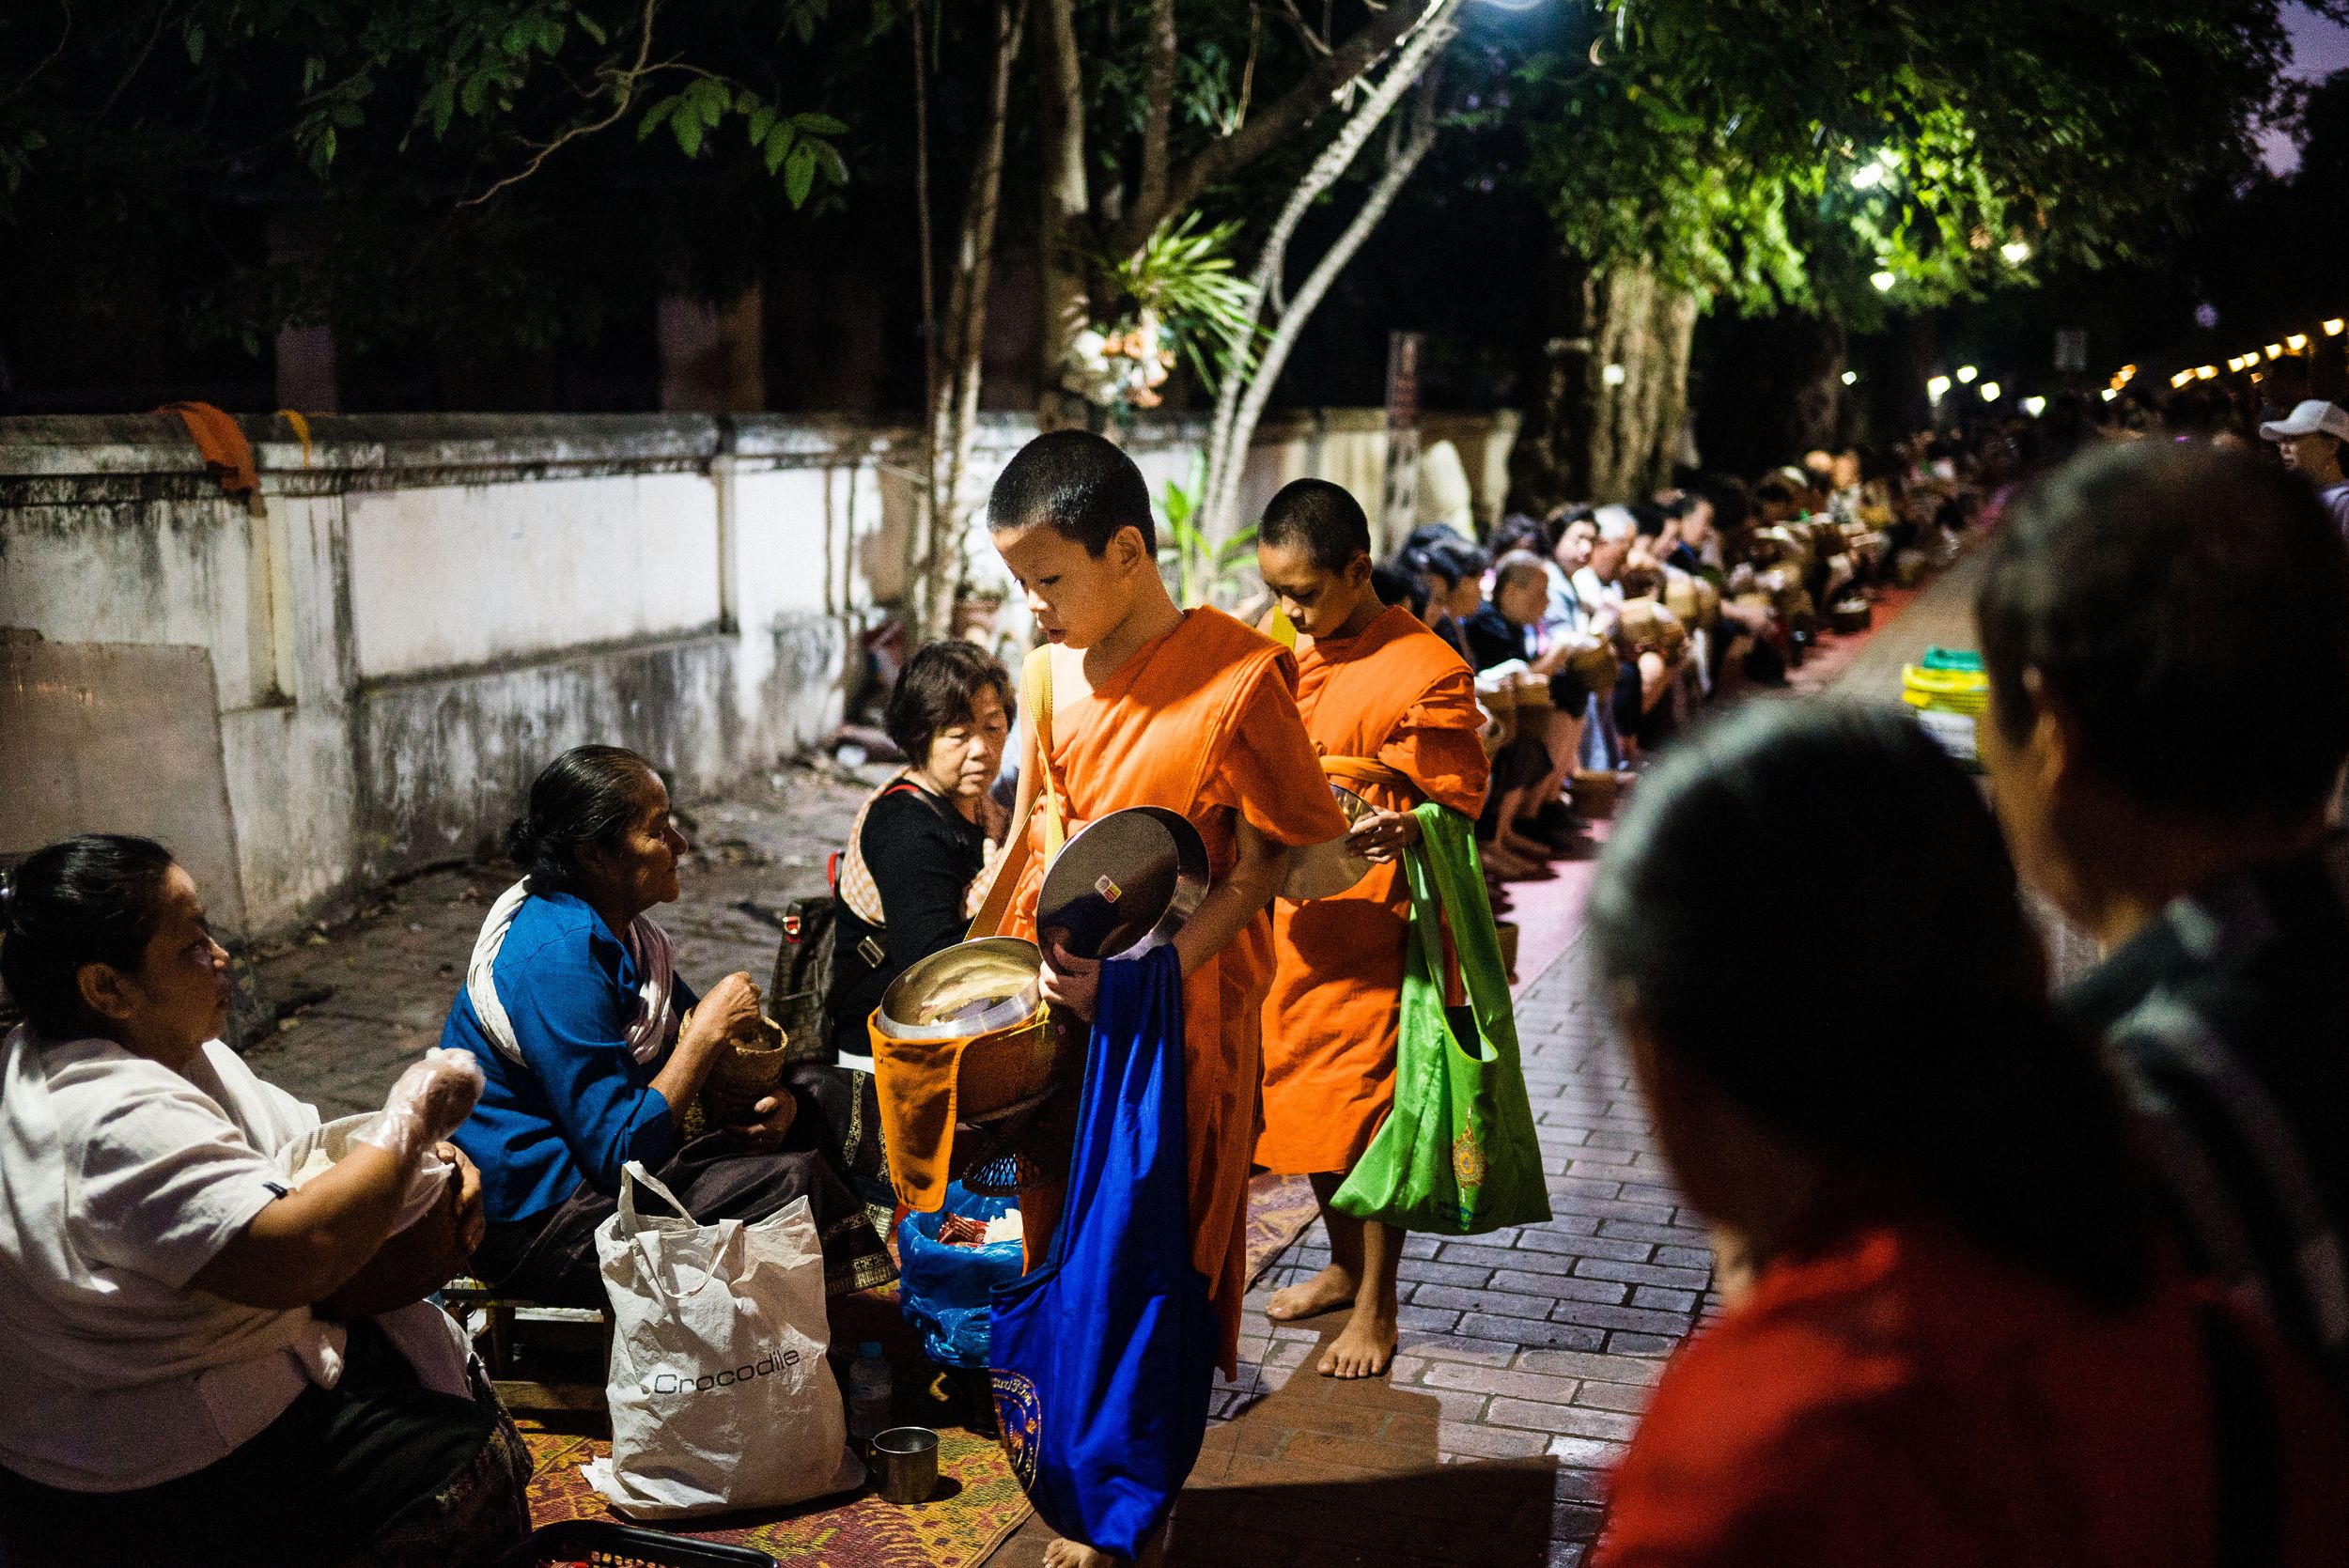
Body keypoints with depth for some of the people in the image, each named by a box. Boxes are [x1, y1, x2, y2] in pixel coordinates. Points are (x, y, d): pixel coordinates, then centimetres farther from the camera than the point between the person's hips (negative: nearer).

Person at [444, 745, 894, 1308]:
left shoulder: (625, 932, 4)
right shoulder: (559, 957, -27)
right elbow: (620, 1154, -29)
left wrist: (770, 1099, -8)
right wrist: (709, 1031, -22)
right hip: (533, 1226, -11)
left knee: (814, 1098, 8)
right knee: (792, 1181, -22)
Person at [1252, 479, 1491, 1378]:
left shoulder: (1426, 673, -14)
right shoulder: (1286, 654, 11)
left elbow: (1453, 806, -12)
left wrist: (1396, 831, -30)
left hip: (1371, 924, -7)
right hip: (1295, 918, 7)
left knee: (1367, 1108, -1)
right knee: (1304, 1096, 16)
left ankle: (1376, 1306, 14)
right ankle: (1342, 1267, 34)